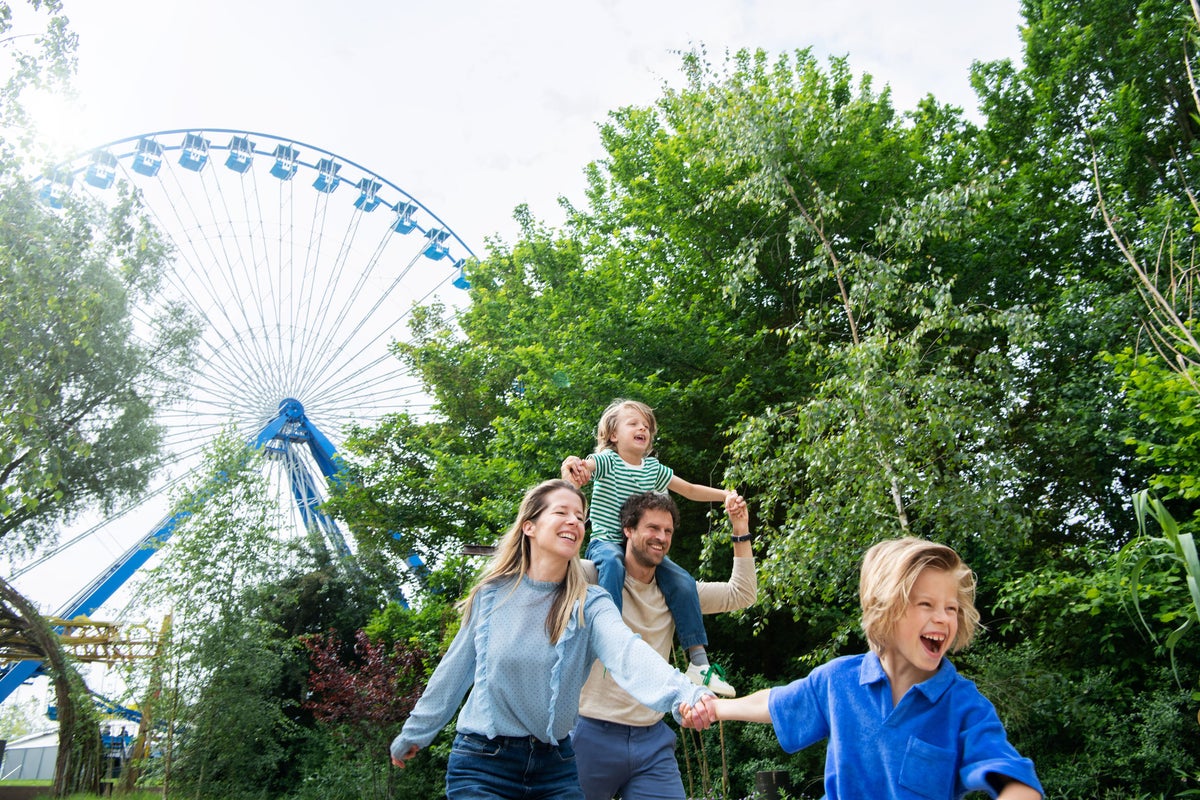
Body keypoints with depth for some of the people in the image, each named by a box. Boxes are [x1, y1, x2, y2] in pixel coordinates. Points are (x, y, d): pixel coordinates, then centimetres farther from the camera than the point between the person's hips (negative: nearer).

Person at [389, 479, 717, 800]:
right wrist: (413, 733, 17)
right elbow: (454, 669, 8)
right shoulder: (492, 595, -5)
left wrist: (683, 693, -48)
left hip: (555, 766, 0)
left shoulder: (589, 604, -9)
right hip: (482, 763, 0)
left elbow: (627, 652, -29)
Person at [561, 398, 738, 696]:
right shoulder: (608, 461, -6)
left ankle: (699, 663, -7)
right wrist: (571, 464, -53)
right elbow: (582, 467, -28)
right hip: (606, 541, -5)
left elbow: (690, 490, 21)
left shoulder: (654, 468, 11)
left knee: (683, 581, -12)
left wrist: (725, 495, 10)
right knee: (613, 563, -40)